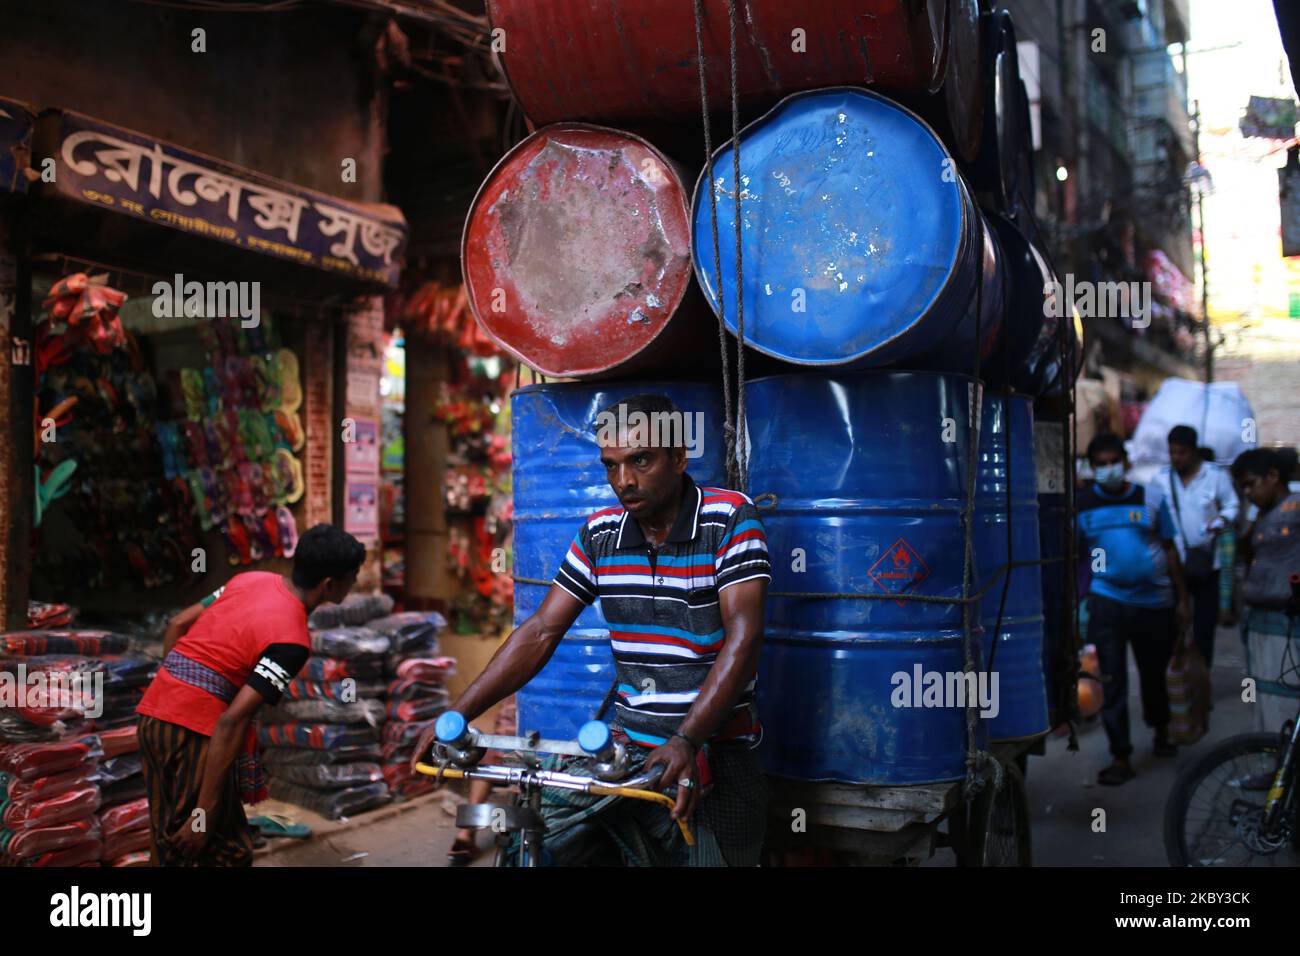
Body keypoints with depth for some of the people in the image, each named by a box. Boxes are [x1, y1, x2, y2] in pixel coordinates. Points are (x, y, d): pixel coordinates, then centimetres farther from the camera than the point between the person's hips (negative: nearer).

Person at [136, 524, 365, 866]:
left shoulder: (251, 579, 9)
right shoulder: (291, 639, -15)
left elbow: (177, 625, 16)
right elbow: (232, 721, -21)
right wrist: (204, 813, -19)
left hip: (154, 711, 9)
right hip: (196, 728, -8)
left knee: (171, 842, 19)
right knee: (225, 852, 3)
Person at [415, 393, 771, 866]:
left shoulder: (731, 520, -8)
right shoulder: (599, 533, 5)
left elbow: (743, 639, -18)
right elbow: (540, 633, 5)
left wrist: (686, 742, -30)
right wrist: (454, 717, -4)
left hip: (713, 753, -4)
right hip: (623, 745, 4)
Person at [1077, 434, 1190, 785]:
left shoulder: (1150, 499, 2)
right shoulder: (1083, 504, -1)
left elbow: (1170, 550, 6)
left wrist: (1182, 600, 4)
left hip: (1154, 601, 1)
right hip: (1108, 601, -1)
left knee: (1154, 673, 17)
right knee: (1112, 680, -5)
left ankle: (1160, 732, 42)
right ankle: (1120, 757, 1)